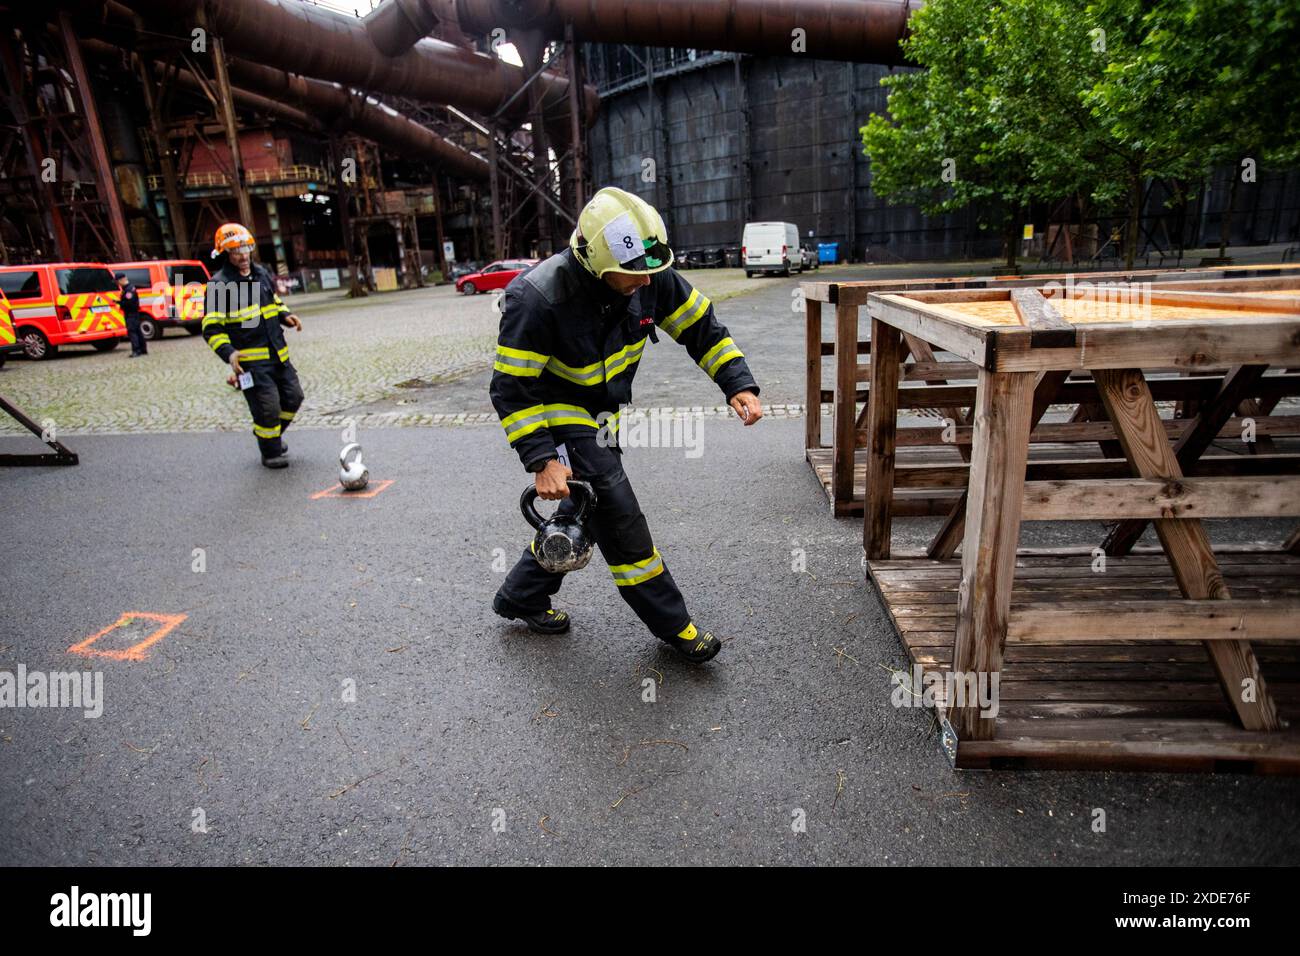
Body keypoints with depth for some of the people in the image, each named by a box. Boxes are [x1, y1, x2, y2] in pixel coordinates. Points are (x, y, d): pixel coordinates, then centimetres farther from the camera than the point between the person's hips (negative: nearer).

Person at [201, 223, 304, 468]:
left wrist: (285, 316, 5)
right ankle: (271, 453, 13)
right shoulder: (219, 285, -8)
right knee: (268, 407, -7)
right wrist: (228, 353, -25)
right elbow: (211, 328, -10)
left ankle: (273, 435, 37)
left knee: (293, 398, 12)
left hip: (278, 354, 7)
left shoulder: (262, 274, 12)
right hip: (251, 360, -7)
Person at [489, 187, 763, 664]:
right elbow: (511, 388, -25)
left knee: (584, 511, 14)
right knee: (619, 516, -12)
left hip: (603, 414, 7)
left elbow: (699, 324, -5)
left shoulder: (650, 276, -16)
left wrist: (738, 383, -17)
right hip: (559, 413, -7)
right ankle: (672, 625, 5)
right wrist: (542, 460, -30)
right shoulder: (538, 297, -31)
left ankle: (520, 597, 34)